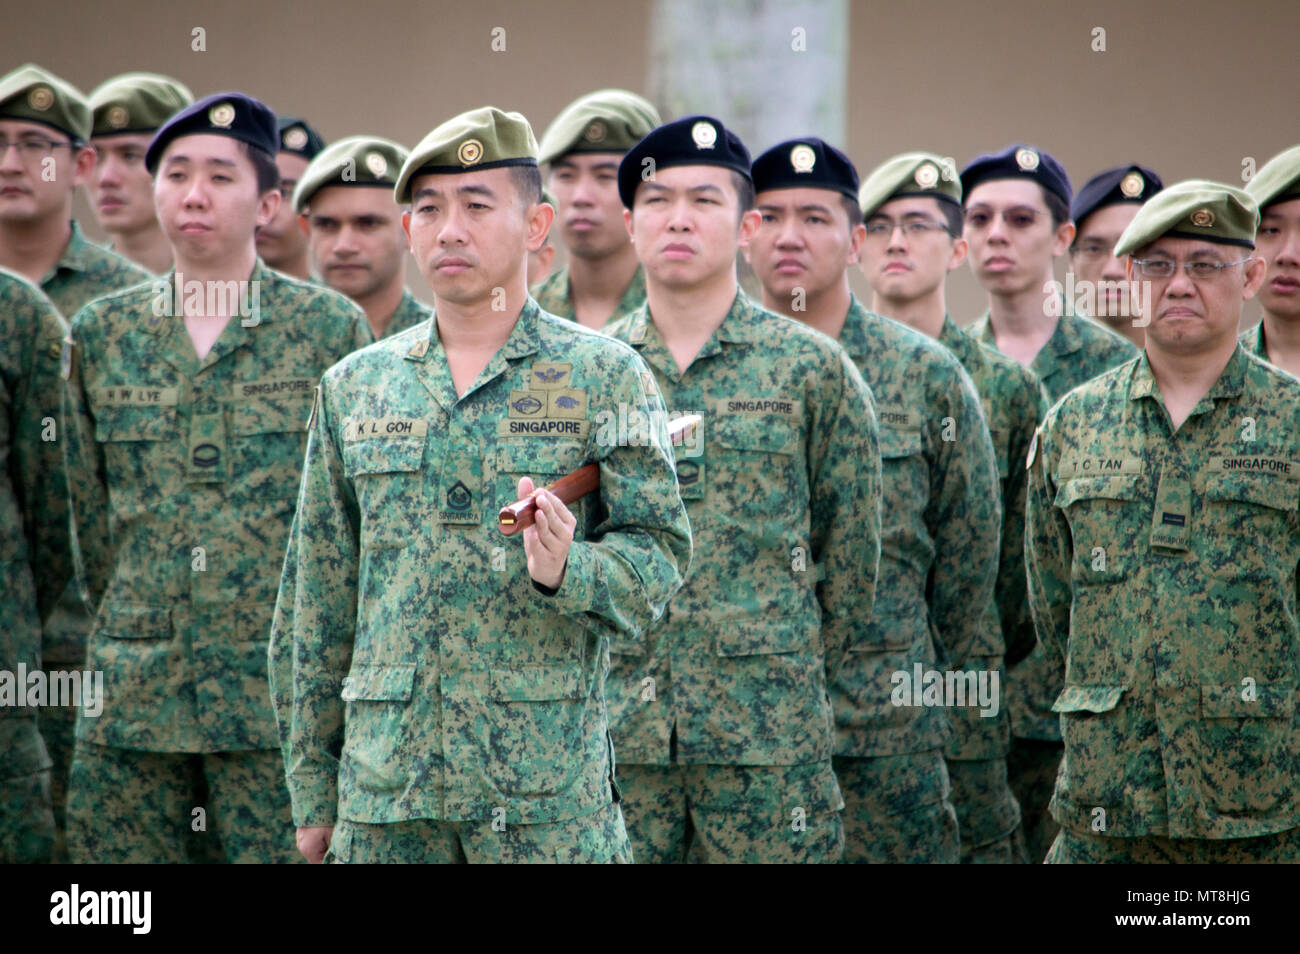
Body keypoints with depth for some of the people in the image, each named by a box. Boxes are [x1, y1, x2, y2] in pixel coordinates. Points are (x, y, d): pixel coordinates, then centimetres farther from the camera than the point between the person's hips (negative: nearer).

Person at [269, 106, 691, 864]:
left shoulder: (605, 375, 3)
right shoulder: (355, 387, 11)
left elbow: (661, 558, -2)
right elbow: (317, 600, 14)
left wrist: (569, 571, -23)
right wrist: (313, 789, 11)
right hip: (384, 786, 3)